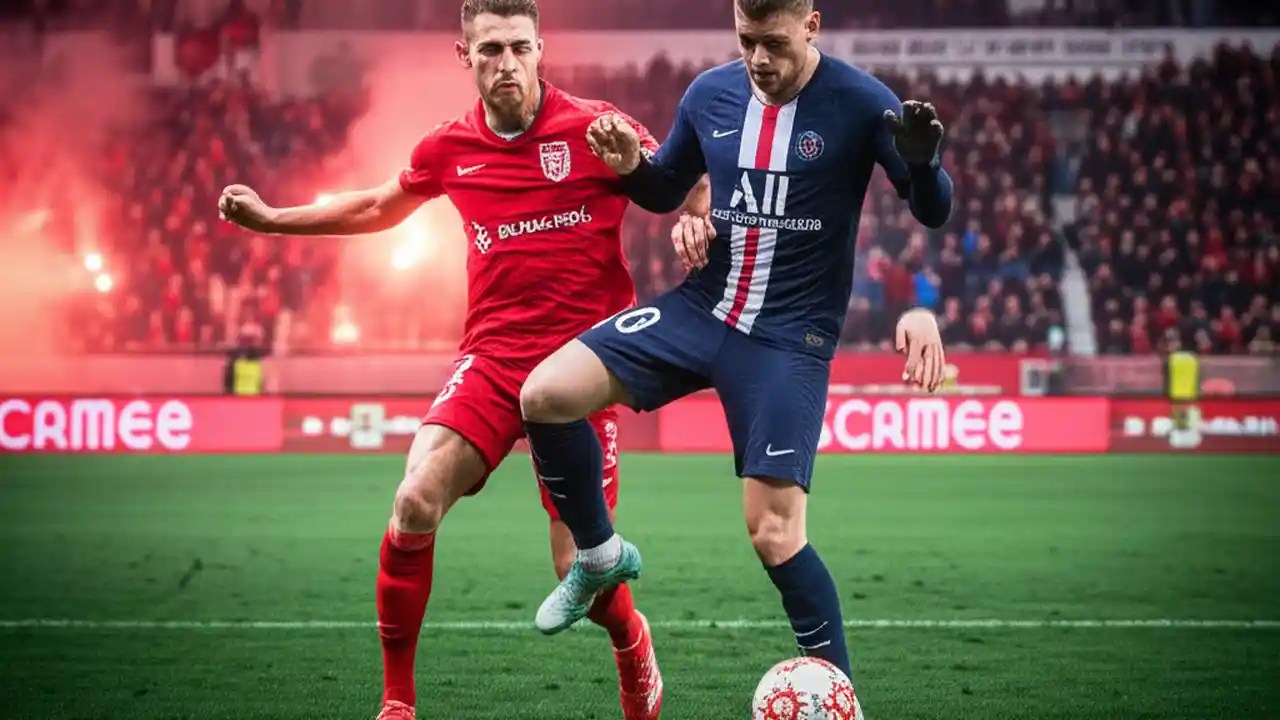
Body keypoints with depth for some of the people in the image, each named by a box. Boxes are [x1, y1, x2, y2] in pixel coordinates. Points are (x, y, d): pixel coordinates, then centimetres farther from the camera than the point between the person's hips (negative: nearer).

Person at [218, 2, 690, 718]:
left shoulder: (593, 128, -6)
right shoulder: (450, 148, 7)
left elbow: (688, 189, 3)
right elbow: (381, 207, 27)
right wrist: (272, 218, 27)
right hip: (492, 357, 3)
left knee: (579, 571, -6)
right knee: (415, 503, -20)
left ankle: (635, 648, 32)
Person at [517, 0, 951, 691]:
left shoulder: (858, 103, -10)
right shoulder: (711, 93, 3)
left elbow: (933, 213, -7)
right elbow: (666, 189, 19)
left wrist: (922, 162, -29)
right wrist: (630, 166, -4)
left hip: (788, 340, -5)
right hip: (699, 309, 5)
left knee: (774, 531, -13)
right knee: (543, 395, -12)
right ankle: (600, 555, 13)